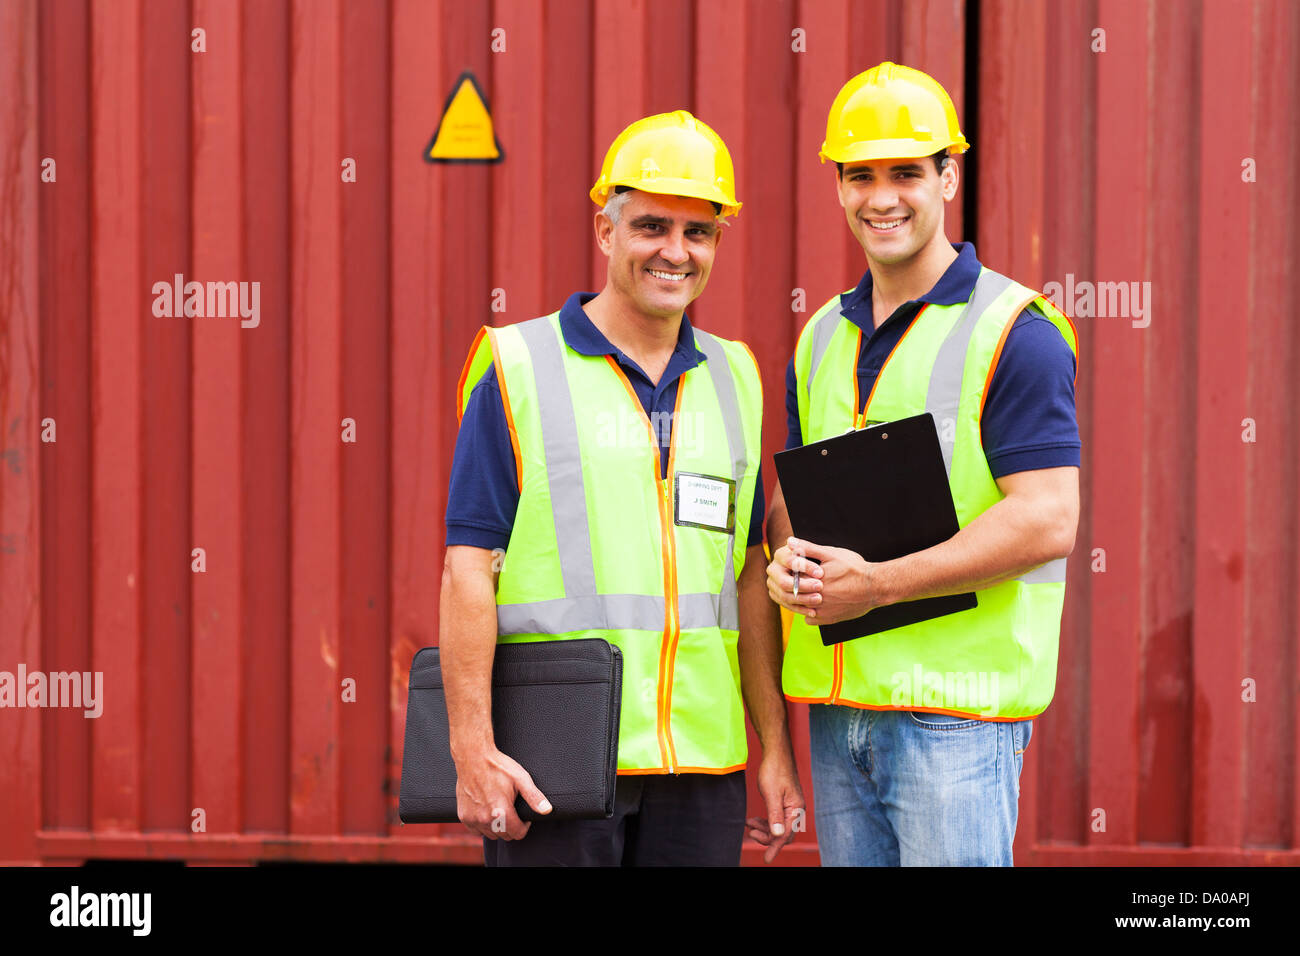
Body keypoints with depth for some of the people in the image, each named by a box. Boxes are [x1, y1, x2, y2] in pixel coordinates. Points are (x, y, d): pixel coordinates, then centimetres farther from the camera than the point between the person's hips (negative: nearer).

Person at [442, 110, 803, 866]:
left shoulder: (734, 377, 14)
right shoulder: (517, 367, -1)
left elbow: (750, 575, 16)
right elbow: (469, 570, -5)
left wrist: (777, 749, 11)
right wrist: (473, 748, -12)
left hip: (703, 761, 4)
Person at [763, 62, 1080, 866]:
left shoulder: (1014, 332, -7)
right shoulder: (823, 338, 15)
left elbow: (1049, 520, -15)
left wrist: (879, 583, -19)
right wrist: (788, 559, -3)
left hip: (957, 706, -7)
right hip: (837, 701, 7)